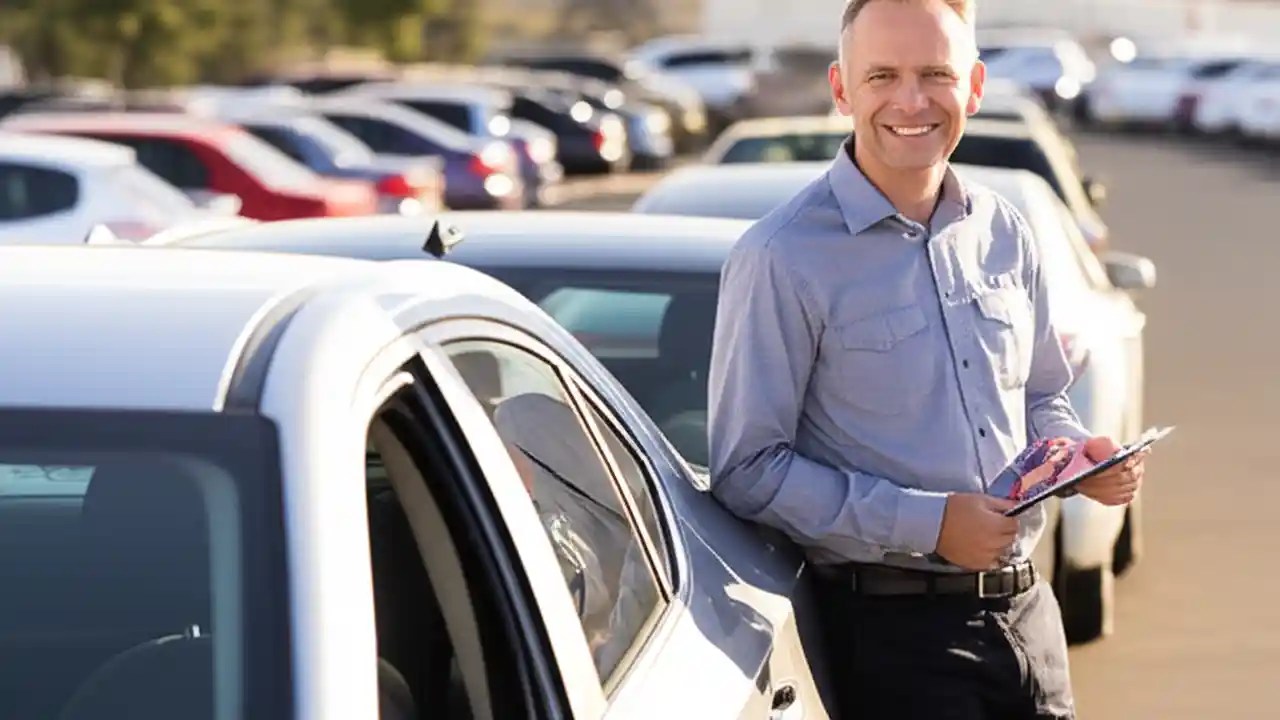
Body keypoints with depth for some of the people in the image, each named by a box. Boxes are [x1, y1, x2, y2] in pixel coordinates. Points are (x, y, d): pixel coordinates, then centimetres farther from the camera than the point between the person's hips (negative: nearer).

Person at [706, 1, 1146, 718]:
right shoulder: (782, 257, -12)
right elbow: (748, 470, -14)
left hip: (1025, 608, 6)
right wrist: (927, 524, -19)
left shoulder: (1004, 233, 8)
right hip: (891, 630, -6)